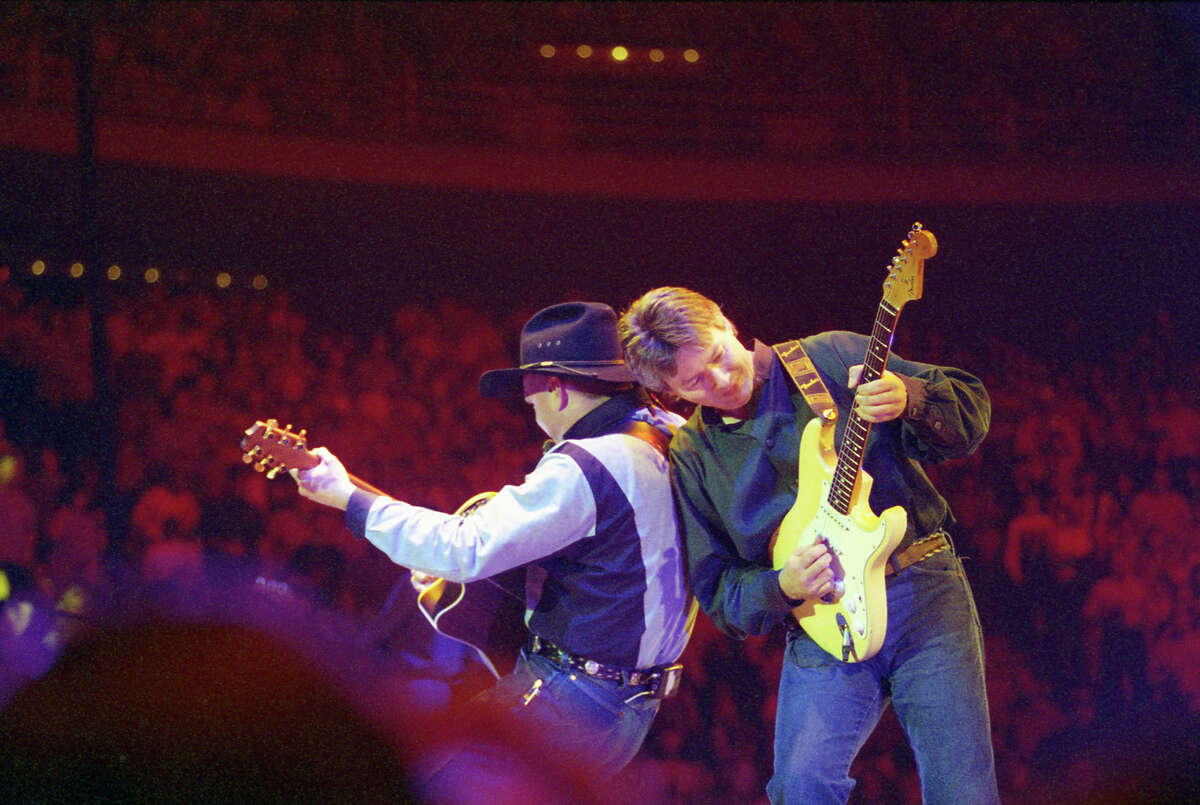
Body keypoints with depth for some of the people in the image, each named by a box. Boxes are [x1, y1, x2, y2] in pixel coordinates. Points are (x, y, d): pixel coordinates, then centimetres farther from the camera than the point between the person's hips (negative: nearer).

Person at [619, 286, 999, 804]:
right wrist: (781, 589, -11)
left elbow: (970, 409, 3)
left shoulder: (835, 358, 3)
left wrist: (909, 401, -19)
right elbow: (715, 589, 10)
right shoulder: (691, 457, 8)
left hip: (925, 592, -1)